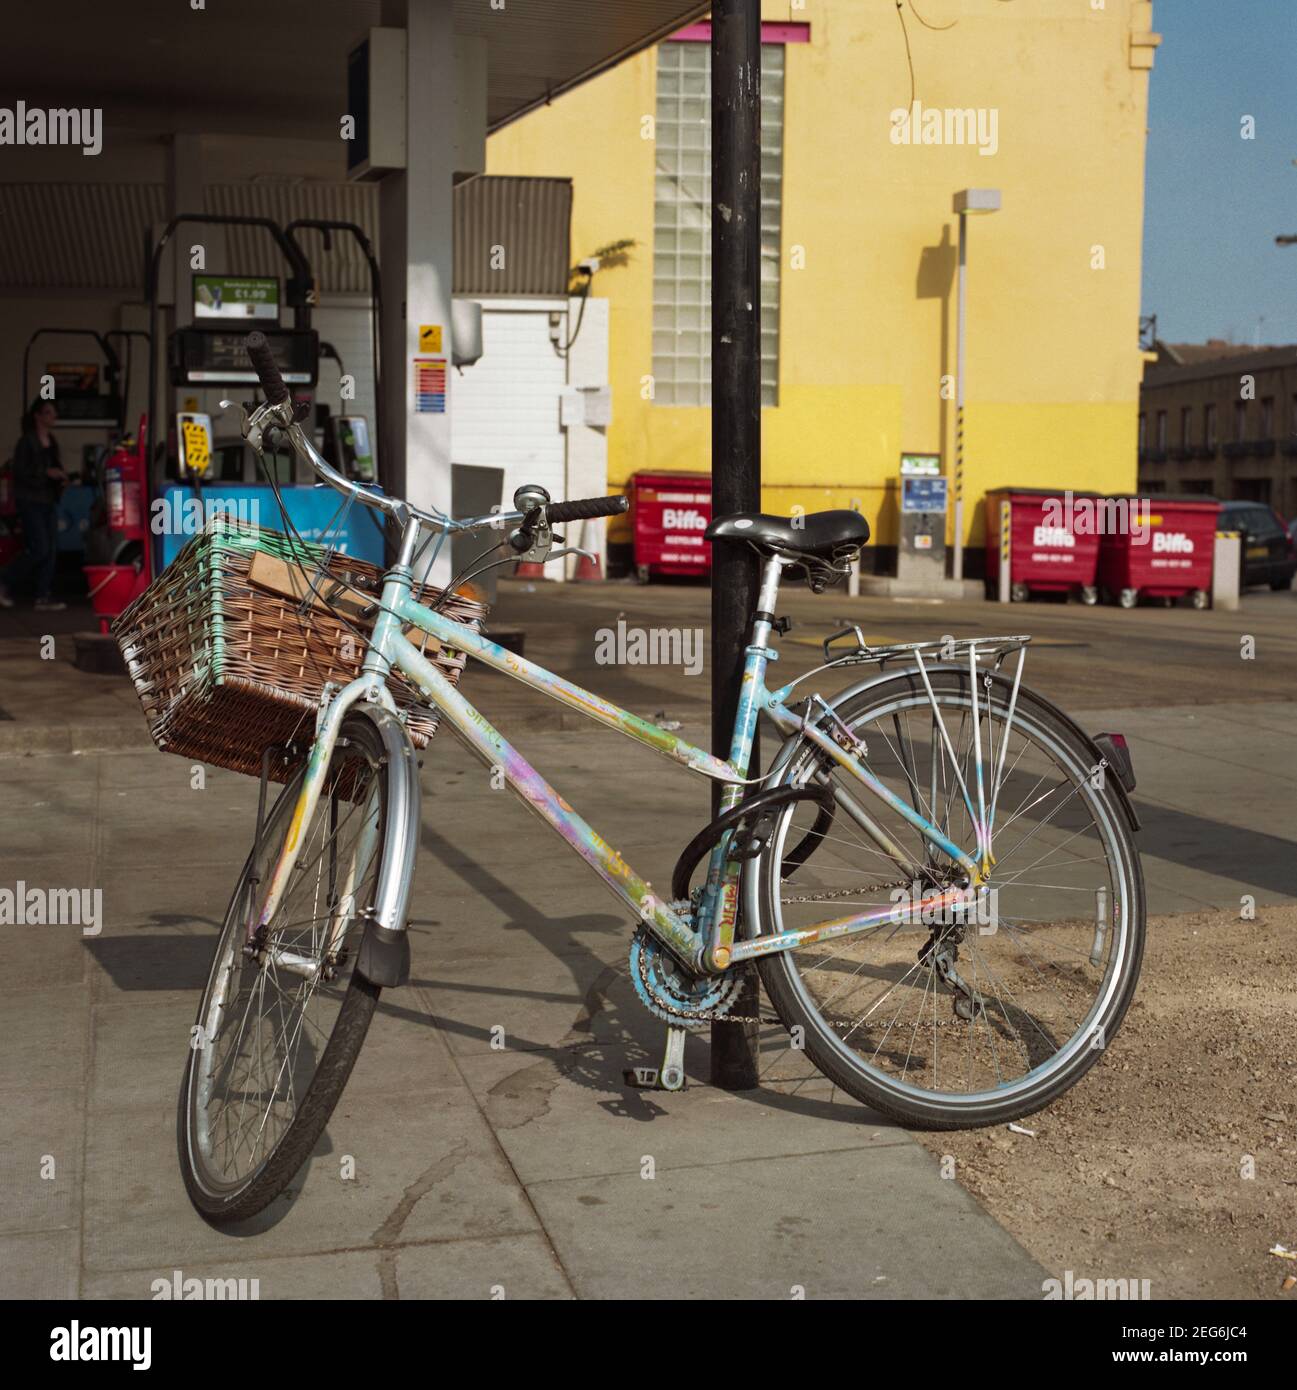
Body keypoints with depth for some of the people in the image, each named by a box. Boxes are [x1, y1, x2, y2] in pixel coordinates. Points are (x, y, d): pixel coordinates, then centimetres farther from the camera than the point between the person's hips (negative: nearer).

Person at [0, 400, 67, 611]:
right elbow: (19, 472, -14)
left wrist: (60, 476, 2)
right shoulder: (27, 441, -9)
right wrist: (46, 473, -20)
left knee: (51, 549, 2)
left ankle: (44, 596, 5)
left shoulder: (52, 441, 13)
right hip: (30, 501, -8)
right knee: (40, 549, -11)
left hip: (48, 500, 8)